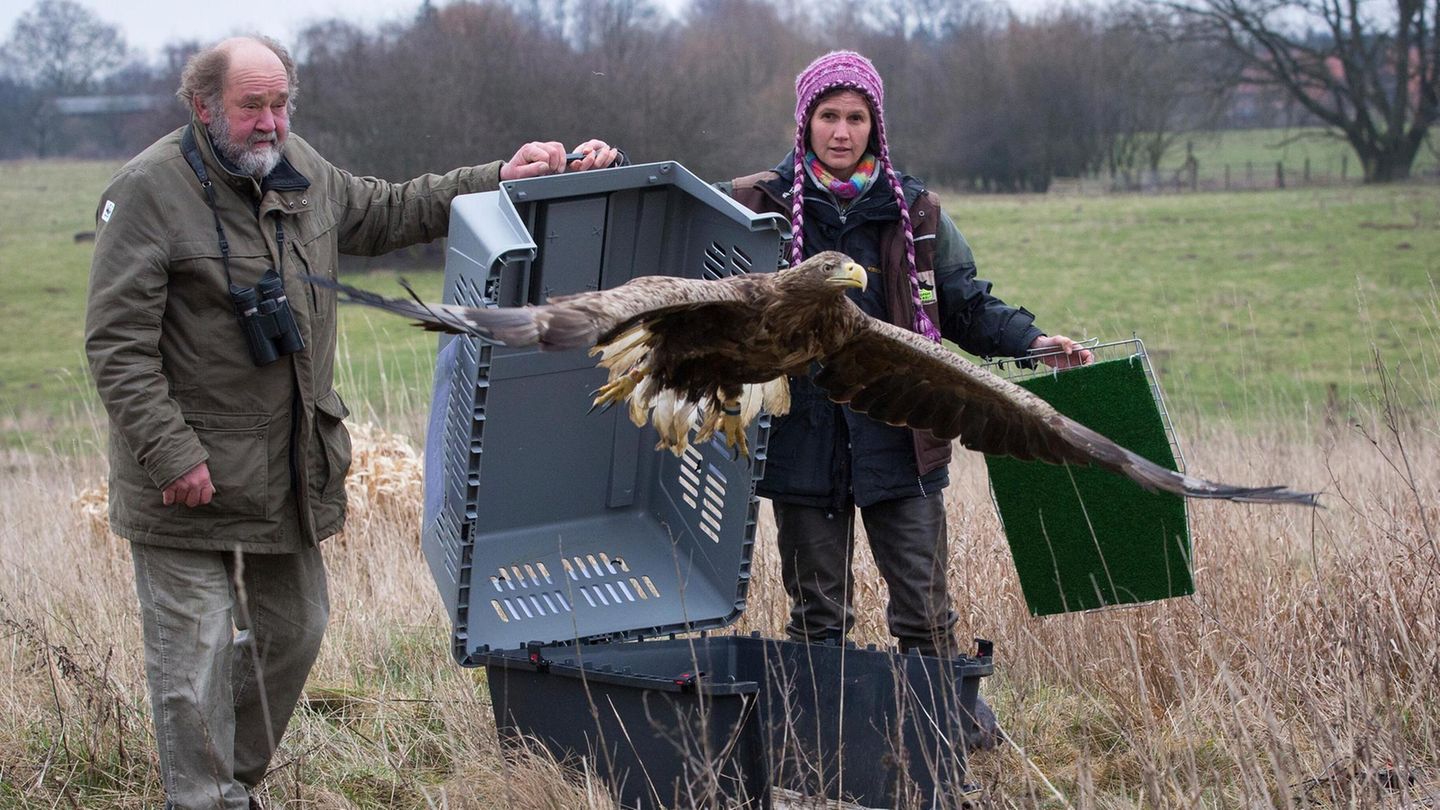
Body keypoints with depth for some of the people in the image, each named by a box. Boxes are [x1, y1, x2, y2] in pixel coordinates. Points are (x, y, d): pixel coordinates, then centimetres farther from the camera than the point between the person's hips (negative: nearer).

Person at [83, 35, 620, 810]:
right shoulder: (149, 191, -15)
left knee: (291, 633, 17)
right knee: (196, 656, -5)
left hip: (289, 474, 8)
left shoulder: (299, 172, 7)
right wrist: (171, 455, -22)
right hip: (190, 483, -8)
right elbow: (117, 345, -17)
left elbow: (387, 212, 24)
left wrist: (497, 179, 16)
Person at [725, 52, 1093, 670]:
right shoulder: (761, 204, 3)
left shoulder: (916, 214, 8)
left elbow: (968, 307, 13)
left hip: (900, 444, 1)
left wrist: (1032, 341, -1)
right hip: (803, 441, 0)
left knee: (925, 616, 0)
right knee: (817, 618, 9)